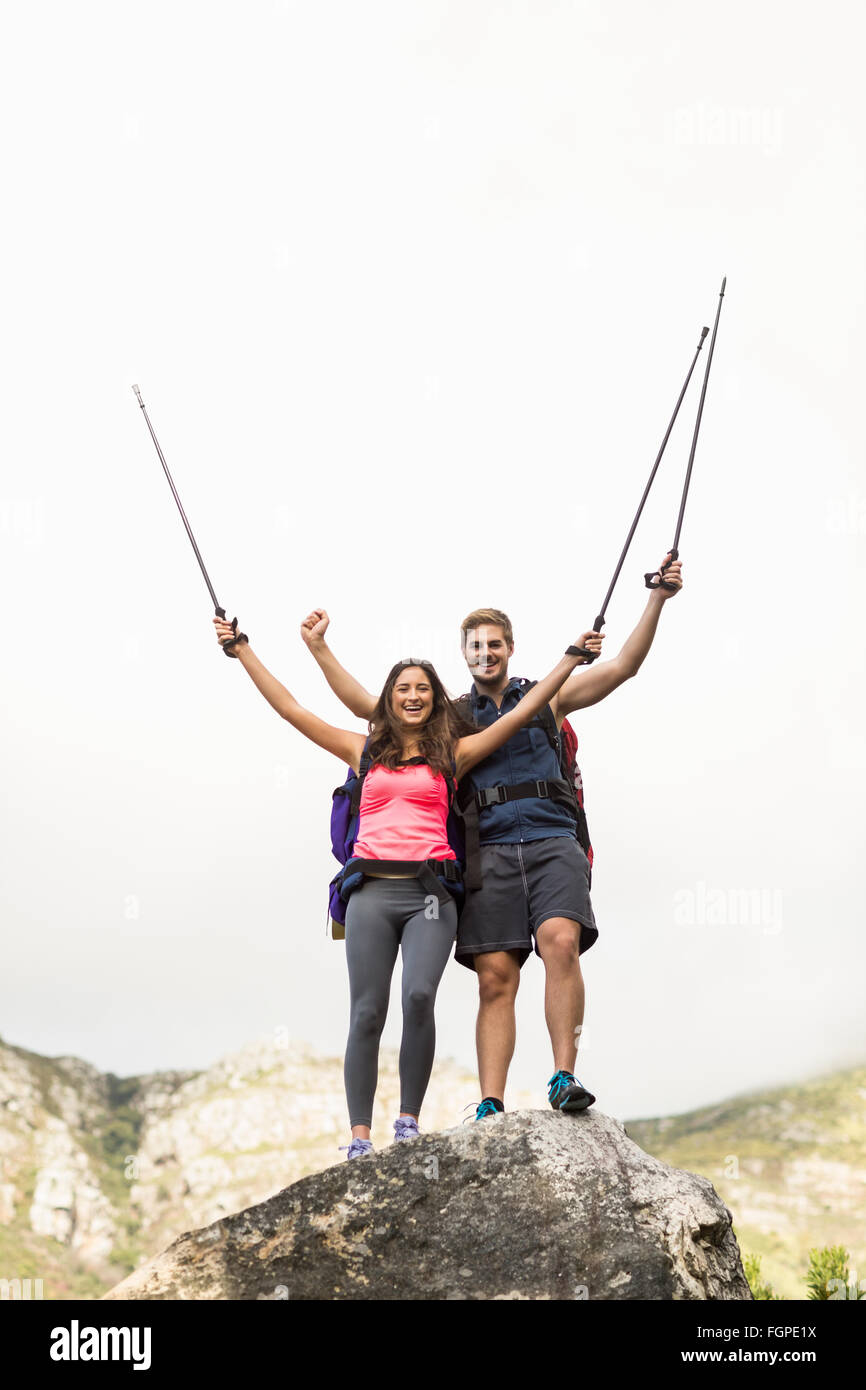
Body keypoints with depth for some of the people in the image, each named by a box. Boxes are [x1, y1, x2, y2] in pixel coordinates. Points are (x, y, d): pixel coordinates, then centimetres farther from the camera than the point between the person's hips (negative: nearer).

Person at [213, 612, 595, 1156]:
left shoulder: (453, 753, 14)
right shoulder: (364, 750, 16)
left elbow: (521, 712, 13)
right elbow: (290, 709, 17)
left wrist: (572, 658, 12)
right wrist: (242, 649, 18)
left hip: (430, 892, -1)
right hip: (373, 891, 1)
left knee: (419, 997, -20)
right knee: (368, 1012, -5)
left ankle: (409, 1122, -7)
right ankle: (360, 1137, 0)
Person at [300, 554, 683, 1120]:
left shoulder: (547, 698, 16)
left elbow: (625, 665, 9)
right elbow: (366, 705, 18)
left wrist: (658, 598, -1)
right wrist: (319, 647, 13)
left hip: (551, 842, -1)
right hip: (489, 850, 1)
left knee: (561, 941, -25)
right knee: (495, 978, -6)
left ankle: (564, 1078, -20)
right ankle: (491, 1108, -6)